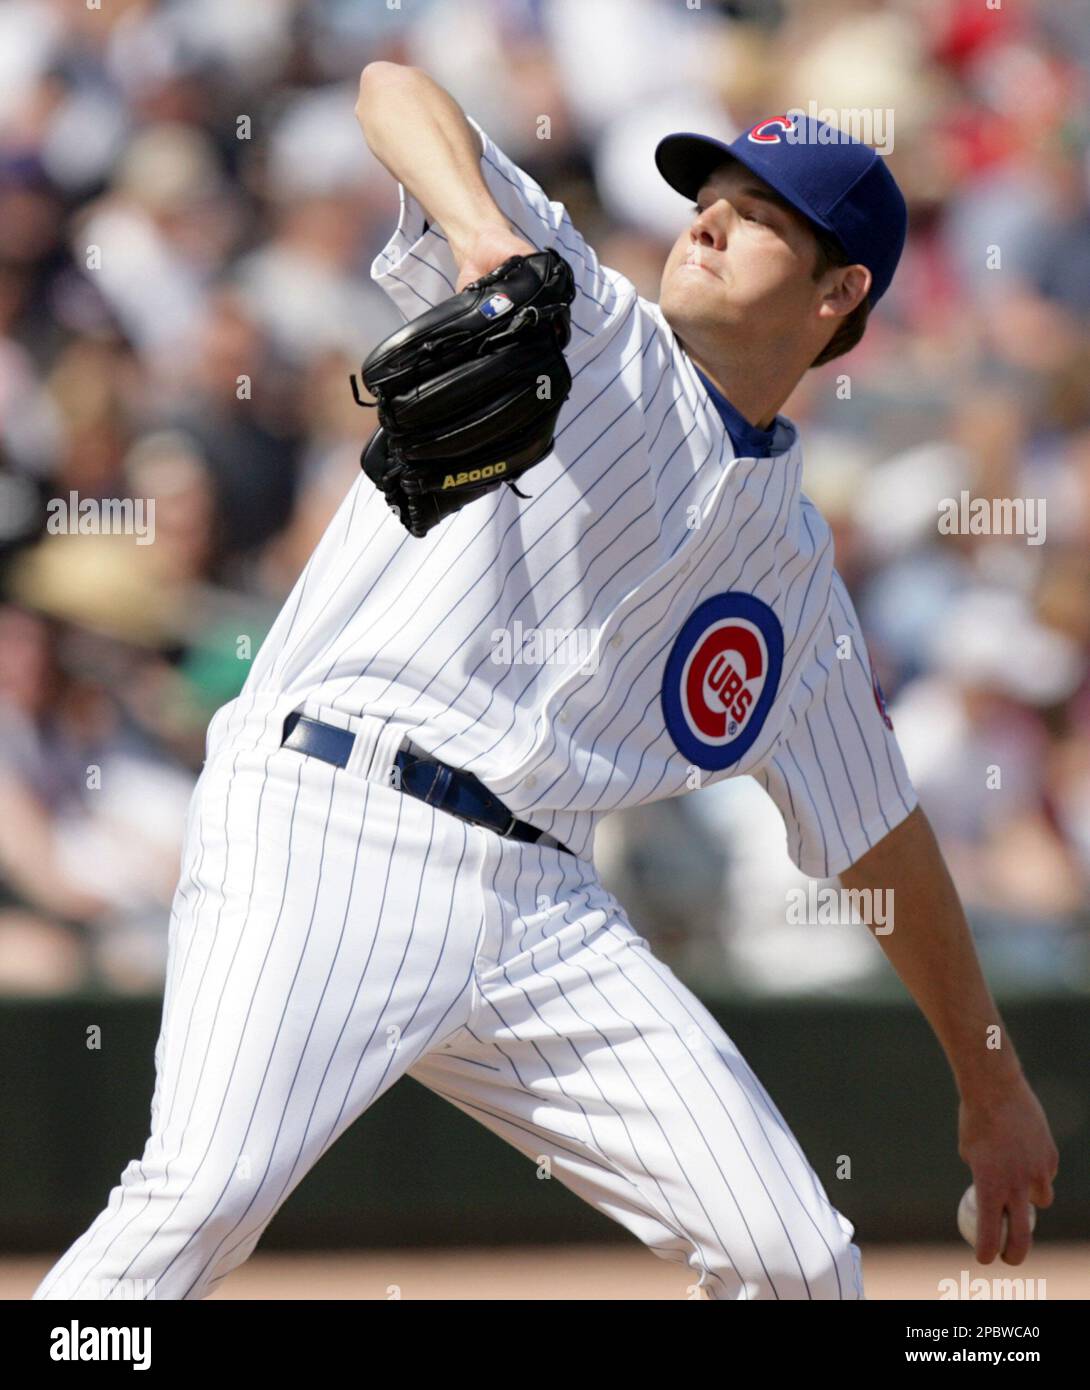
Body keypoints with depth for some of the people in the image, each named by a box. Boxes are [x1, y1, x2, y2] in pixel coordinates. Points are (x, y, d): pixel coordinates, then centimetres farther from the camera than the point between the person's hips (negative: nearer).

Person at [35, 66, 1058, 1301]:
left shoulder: (794, 574, 21)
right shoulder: (579, 324, 10)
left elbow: (878, 840, 30)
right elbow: (392, 86, -3)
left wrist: (992, 1085, 30)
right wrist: (485, 233, -24)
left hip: (540, 909, 5)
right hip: (331, 823, -5)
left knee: (791, 1255, -5)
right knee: (209, 1191, -26)